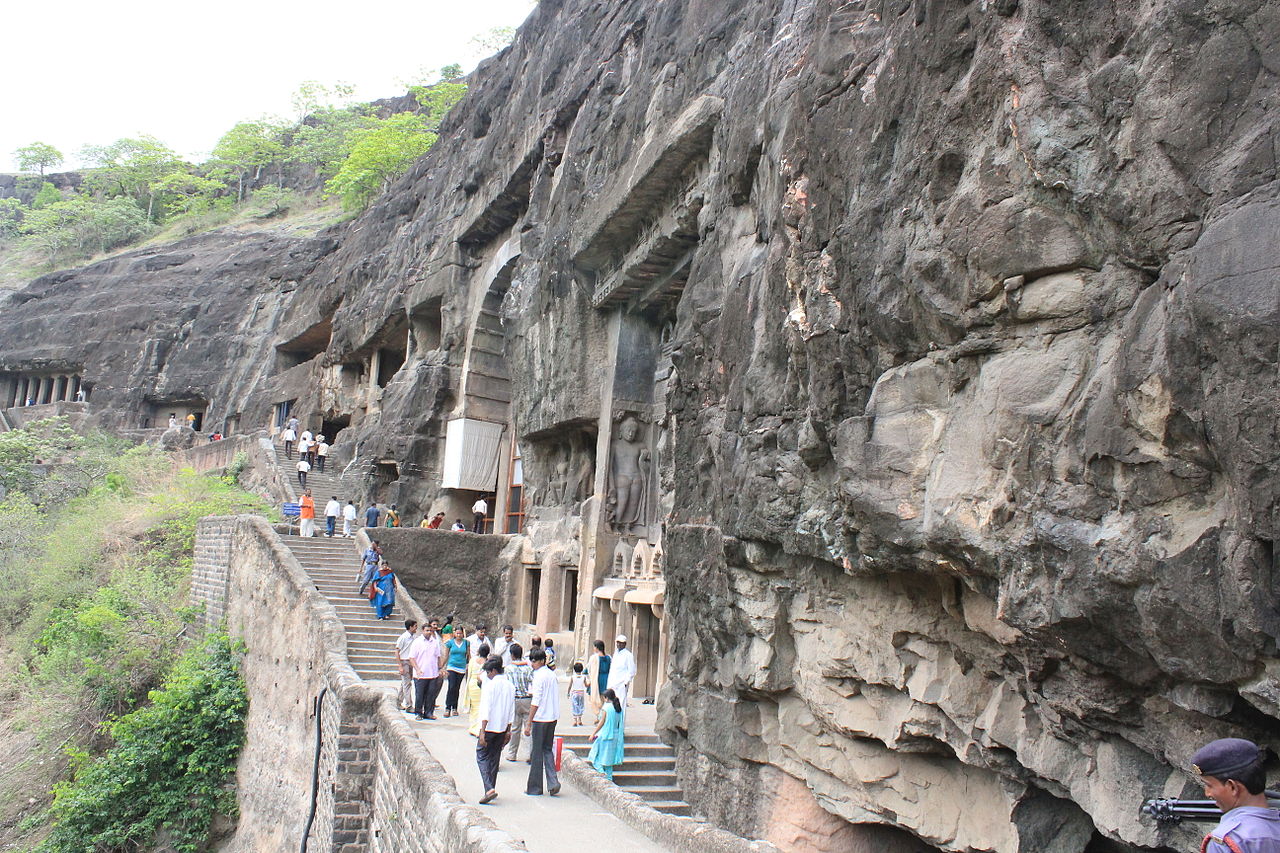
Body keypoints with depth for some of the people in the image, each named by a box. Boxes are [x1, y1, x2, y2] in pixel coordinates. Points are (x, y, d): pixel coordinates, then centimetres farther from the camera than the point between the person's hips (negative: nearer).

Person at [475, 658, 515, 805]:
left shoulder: (490, 685, -12)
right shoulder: (510, 686, 8)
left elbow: (486, 709, -17)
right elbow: (511, 711, 11)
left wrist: (482, 731, -19)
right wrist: (508, 731, 16)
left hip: (489, 727, -6)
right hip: (503, 727, 6)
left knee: (482, 756, 0)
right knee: (494, 758, 16)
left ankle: (489, 788, -15)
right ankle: (491, 789, 20)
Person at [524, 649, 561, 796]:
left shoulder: (539, 676, -14)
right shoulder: (552, 674, 10)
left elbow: (536, 701, -18)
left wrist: (528, 723, -16)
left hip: (540, 718, -8)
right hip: (553, 717, 8)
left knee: (536, 752, 3)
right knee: (548, 750, 15)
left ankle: (535, 788, 10)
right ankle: (553, 782, 3)